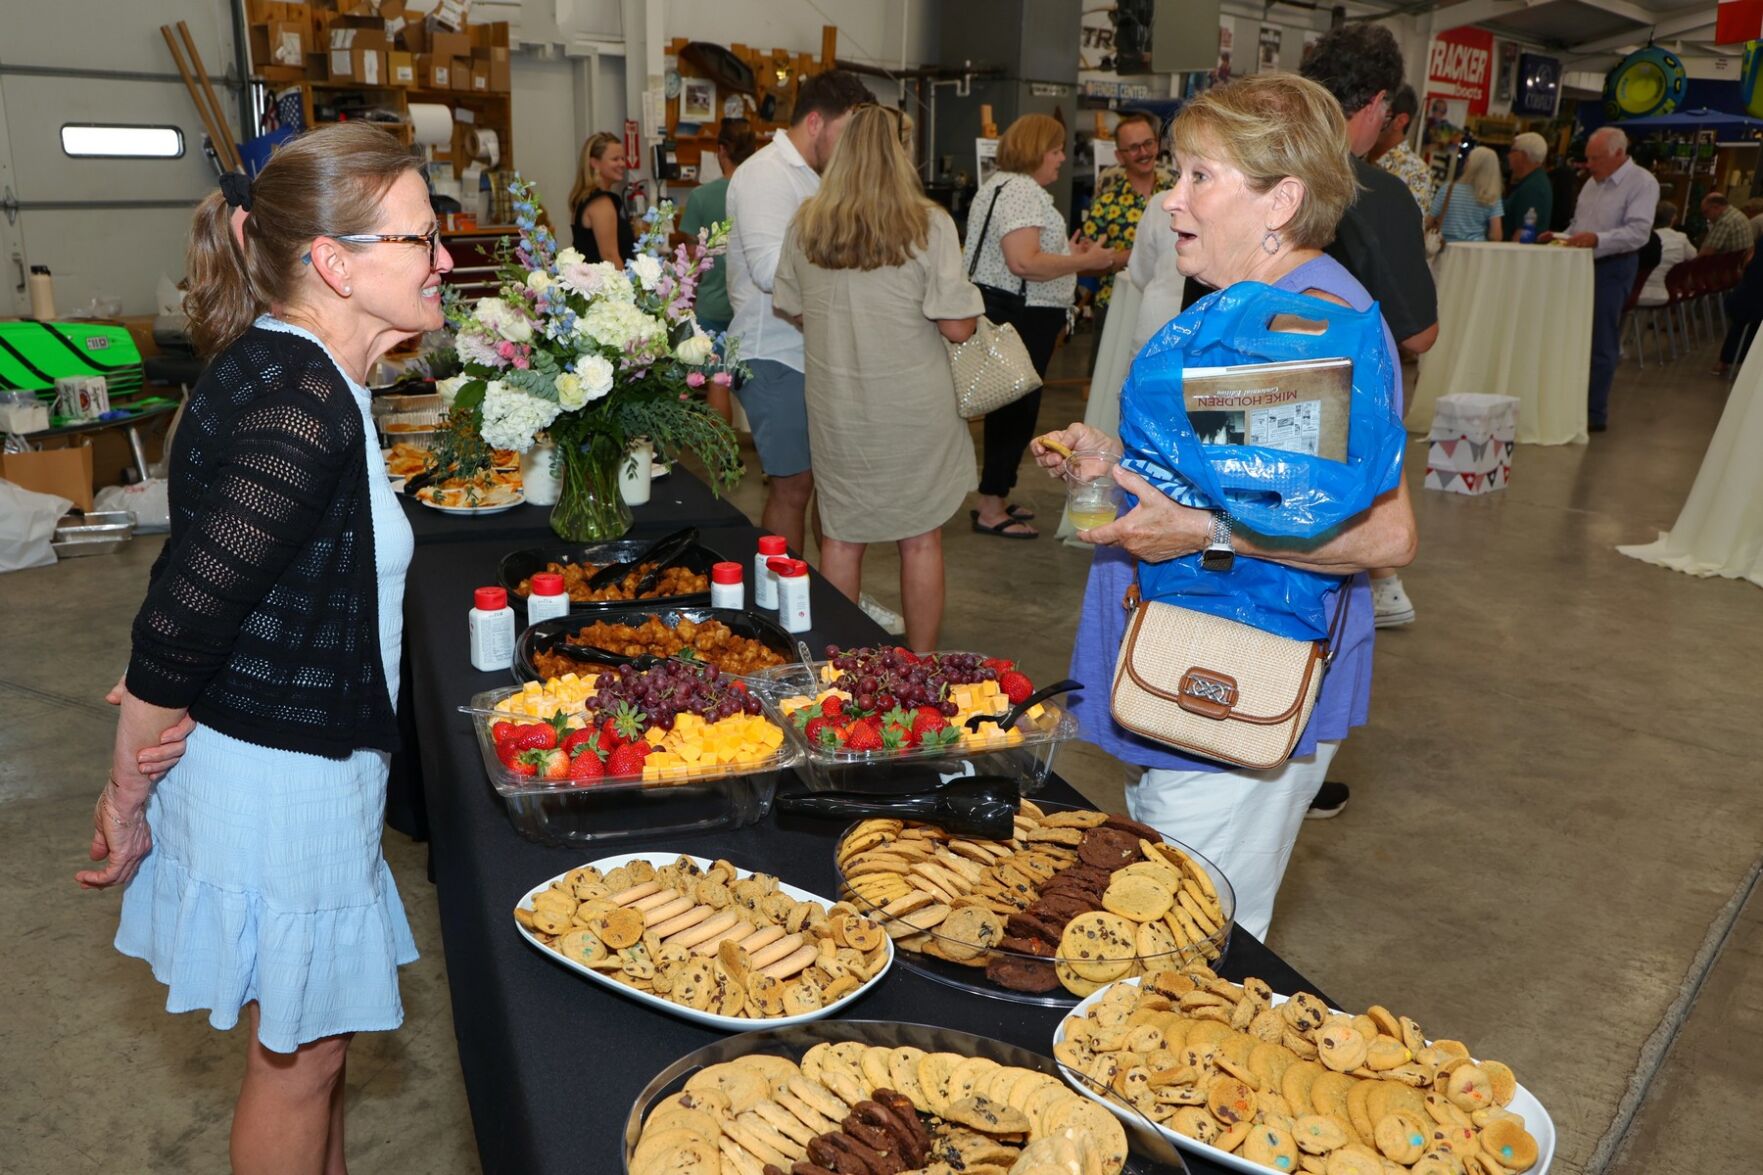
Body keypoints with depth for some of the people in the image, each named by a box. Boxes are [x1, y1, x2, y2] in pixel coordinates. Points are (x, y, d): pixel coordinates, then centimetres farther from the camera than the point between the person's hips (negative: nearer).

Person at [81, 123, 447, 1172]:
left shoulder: (281, 368, 3)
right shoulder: (303, 404, -27)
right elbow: (181, 619, -24)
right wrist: (129, 798, -14)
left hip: (308, 759, 9)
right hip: (278, 779, -9)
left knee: (318, 1034, 26)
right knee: (301, 1055, 13)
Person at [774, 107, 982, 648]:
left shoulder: (807, 224, -1)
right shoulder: (927, 225, -13)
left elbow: (792, 309, 10)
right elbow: (957, 326, -14)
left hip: (835, 409, 3)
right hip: (912, 409, -3)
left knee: (840, 538, 13)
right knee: (920, 541, 9)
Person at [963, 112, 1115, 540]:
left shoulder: (1001, 183, 19)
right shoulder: (1023, 190, -16)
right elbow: (1023, 262, -27)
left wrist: (1070, 256, 15)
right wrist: (1083, 262, -18)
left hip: (1000, 309, 11)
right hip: (1019, 316, -11)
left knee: (1009, 408, 17)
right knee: (1017, 410, -4)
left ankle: (997, 499, 26)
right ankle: (990, 510, 2)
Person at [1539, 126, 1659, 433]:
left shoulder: (1642, 183, -10)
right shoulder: (1593, 182, 15)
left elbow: (1638, 232, -21)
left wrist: (1597, 239, -33)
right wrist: (1560, 236, 5)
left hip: (1612, 268, -8)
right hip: (1581, 264, 8)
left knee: (1600, 344, -5)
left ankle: (1594, 413, 2)